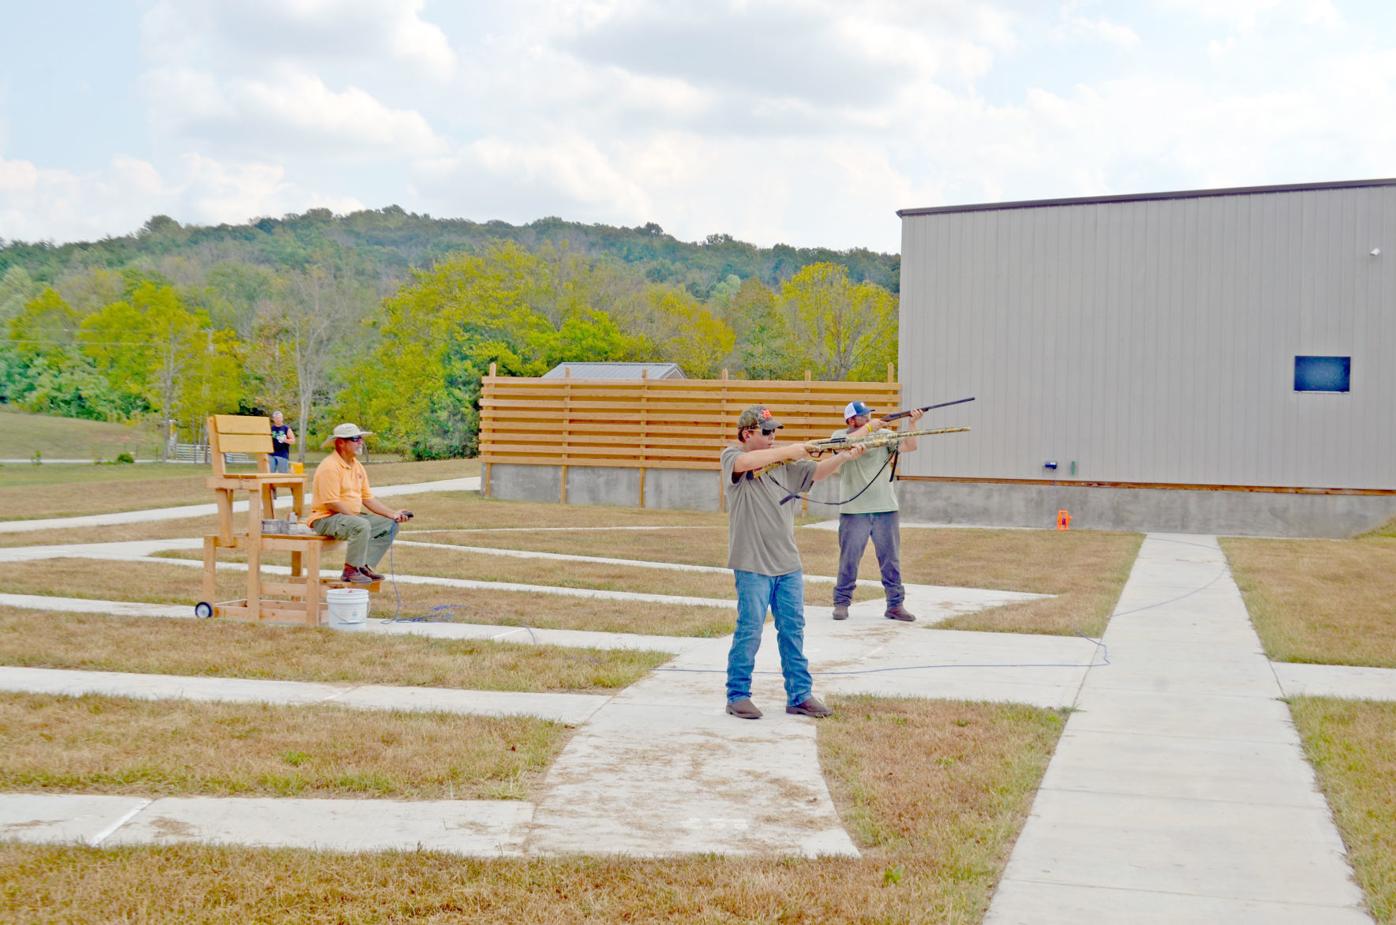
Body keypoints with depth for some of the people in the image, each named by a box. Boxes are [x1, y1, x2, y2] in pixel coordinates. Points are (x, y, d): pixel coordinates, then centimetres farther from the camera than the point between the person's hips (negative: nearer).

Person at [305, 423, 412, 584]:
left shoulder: (357, 466, 12)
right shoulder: (330, 467, -17)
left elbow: (367, 499, 12)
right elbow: (333, 504, -22)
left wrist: (393, 514, 1)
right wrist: (358, 516, -19)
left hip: (352, 516, 10)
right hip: (325, 518, -10)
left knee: (390, 525, 0)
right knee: (362, 525, -35)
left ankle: (364, 567, -4)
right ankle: (351, 570, -22)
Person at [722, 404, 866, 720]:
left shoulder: (783, 461, 12)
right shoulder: (732, 457, -3)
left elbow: (815, 472, 6)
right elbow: (746, 462, -25)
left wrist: (843, 456, -12)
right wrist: (789, 451, -20)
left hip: (788, 564, 5)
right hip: (752, 565, -5)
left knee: (793, 630, 8)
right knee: (749, 631, -1)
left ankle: (800, 695, 16)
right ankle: (737, 695, 11)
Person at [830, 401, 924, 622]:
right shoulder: (840, 435, 1)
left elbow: (910, 446, -3)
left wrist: (912, 424, -16)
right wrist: (869, 427, -15)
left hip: (885, 509, 2)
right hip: (854, 511, -2)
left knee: (891, 559, 6)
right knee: (849, 558, 3)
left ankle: (896, 605, 13)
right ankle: (841, 602, 15)